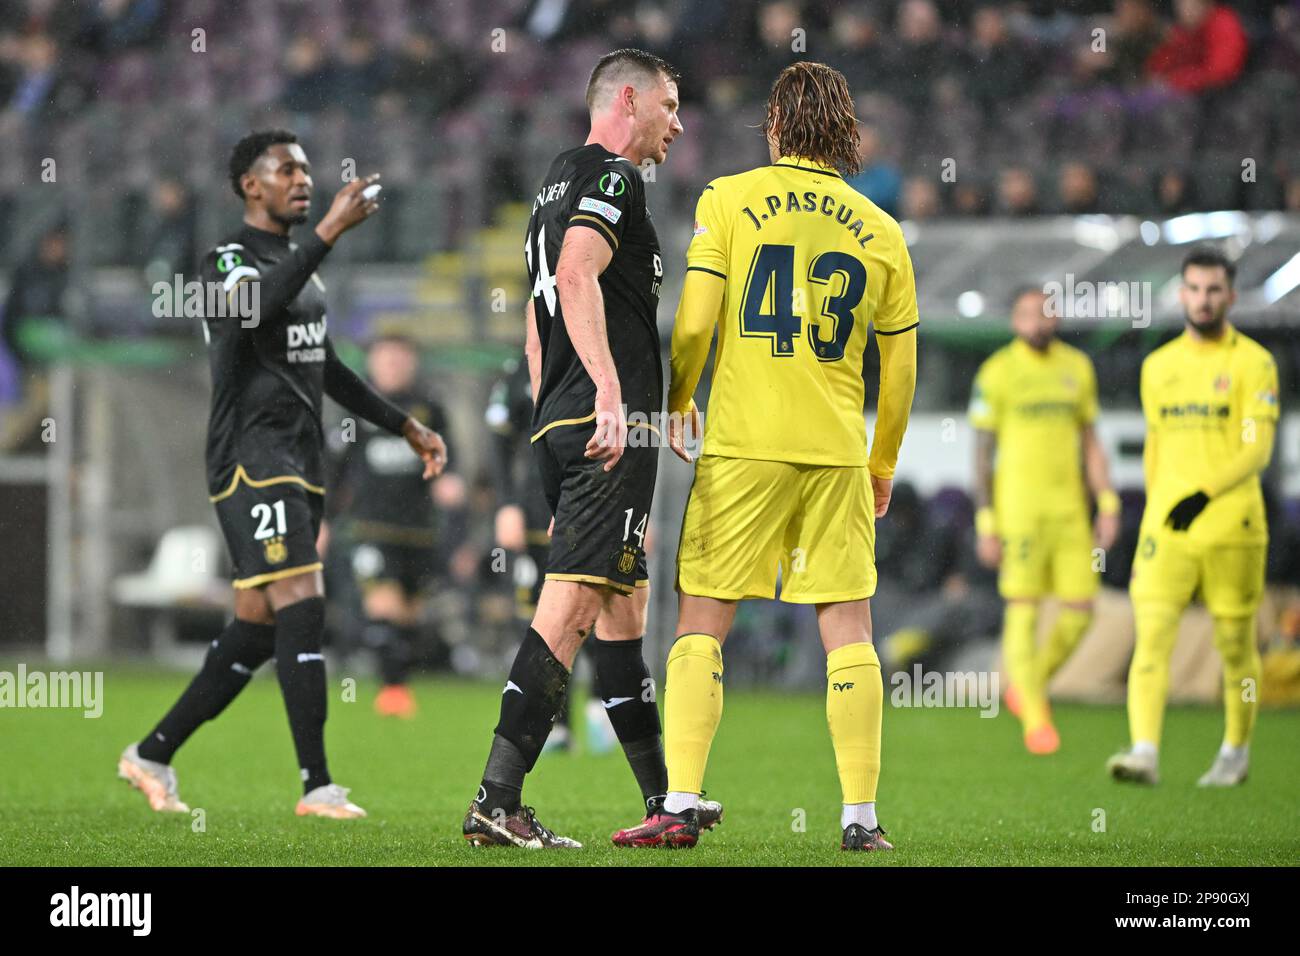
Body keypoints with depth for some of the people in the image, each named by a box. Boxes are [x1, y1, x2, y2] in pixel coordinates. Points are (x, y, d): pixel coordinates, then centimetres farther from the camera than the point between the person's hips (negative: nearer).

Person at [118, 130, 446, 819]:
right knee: (302, 607, -17)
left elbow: (324, 366, 31)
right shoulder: (228, 261, -7)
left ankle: (153, 756, 18)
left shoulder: (301, 266, 21)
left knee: (257, 626, 8)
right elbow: (255, 307, -31)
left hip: (300, 465, 9)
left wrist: (403, 426, 31)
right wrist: (329, 232, -36)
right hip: (252, 461, -9)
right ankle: (318, 787, -18)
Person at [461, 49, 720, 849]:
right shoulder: (611, 176, -6)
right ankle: (498, 803, -21)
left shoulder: (559, 183, 24)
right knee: (572, 606, -15)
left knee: (624, 605, 16)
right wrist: (608, 389, -32)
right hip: (614, 425, -11)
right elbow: (578, 277, -23)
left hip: (561, 426, 11)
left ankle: (663, 797, 24)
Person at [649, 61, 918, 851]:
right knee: (848, 631, 6)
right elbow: (900, 370, 12)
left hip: (742, 444, -2)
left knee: (701, 624, 3)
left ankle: (681, 807, -5)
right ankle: (861, 816, 3)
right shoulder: (881, 233, 9)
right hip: (836, 450, 2)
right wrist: (884, 465, 25)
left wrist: (677, 402, 12)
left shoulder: (729, 200, 0)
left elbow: (694, 321, -6)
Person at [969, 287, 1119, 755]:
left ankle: (1028, 684, 22)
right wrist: (986, 526, -7)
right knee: (1023, 609, -7)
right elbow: (982, 452, -2)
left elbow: (1090, 443, 15)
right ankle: (1035, 720, -1)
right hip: (1016, 506, -4)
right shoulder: (996, 373, -2)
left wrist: (1107, 506, 5)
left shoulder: (1077, 367, 11)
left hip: (1069, 509, 4)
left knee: (1080, 608, -1)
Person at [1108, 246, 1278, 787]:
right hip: (1165, 533, 3)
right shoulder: (1157, 366, 12)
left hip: (1232, 531, -3)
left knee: (1236, 647, 6)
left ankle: (1236, 752, 24)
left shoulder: (1253, 363, -2)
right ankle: (1145, 753, -20)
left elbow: (1258, 450, -11)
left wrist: (1206, 494, -23)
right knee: (1151, 637, -12)